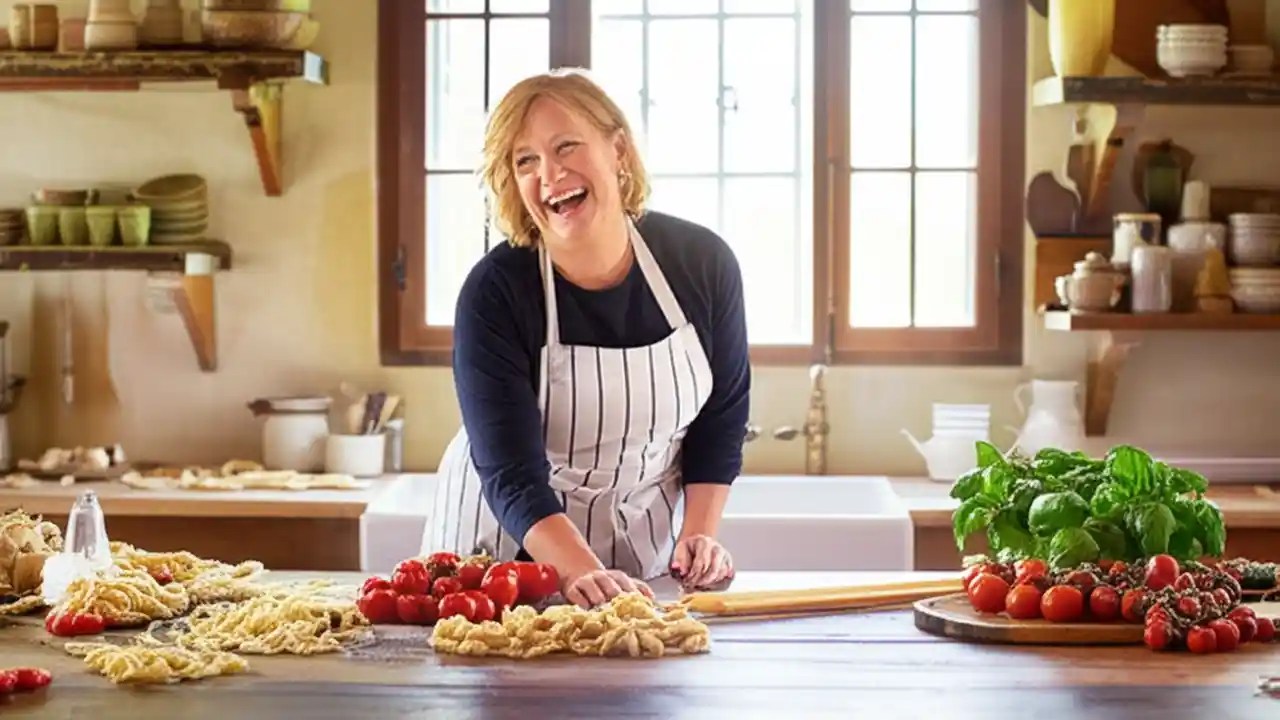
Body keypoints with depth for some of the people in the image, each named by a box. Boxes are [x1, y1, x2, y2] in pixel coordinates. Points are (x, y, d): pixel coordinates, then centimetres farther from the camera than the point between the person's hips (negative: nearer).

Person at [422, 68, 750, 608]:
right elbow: (512, 476, -25)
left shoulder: (703, 264, -9)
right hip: (512, 544, -1)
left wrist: (697, 535, -8)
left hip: (649, 554, 1)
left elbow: (723, 417, 3)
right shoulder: (493, 292, -19)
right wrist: (581, 571, -39)